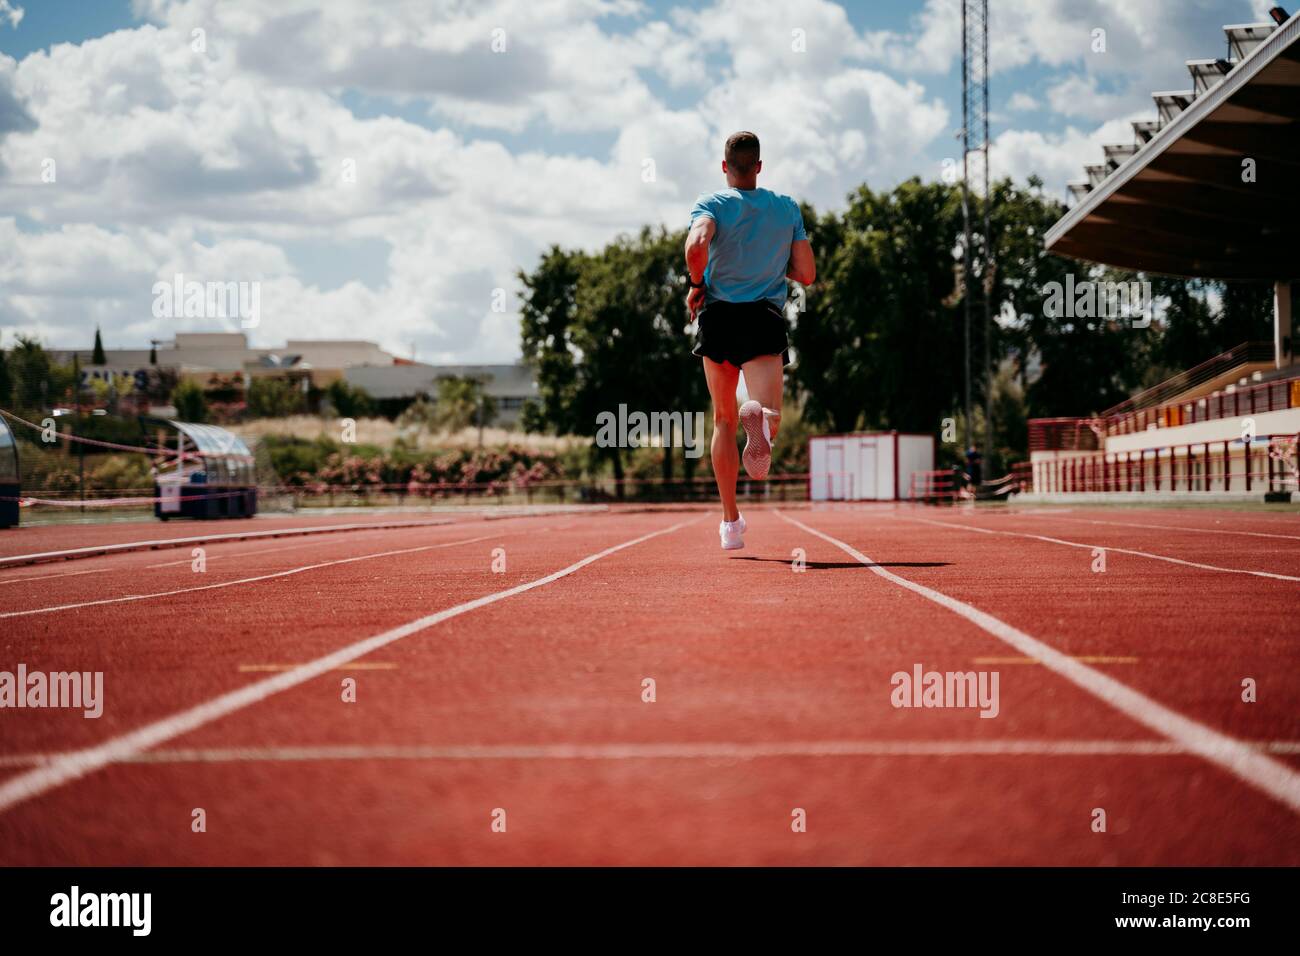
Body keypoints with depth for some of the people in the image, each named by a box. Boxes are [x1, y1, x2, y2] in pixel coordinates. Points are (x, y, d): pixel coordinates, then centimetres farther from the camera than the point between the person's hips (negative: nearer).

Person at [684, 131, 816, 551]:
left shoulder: (711, 204, 1)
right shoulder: (788, 208, 9)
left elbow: (696, 245, -20)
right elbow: (806, 274, 7)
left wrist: (696, 287, -4)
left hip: (718, 314, 1)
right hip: (766, 319, 0)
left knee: (724, 421, 15)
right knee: (768, 416, -12)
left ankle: (730, 522, 17)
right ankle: (759, 416, -52)